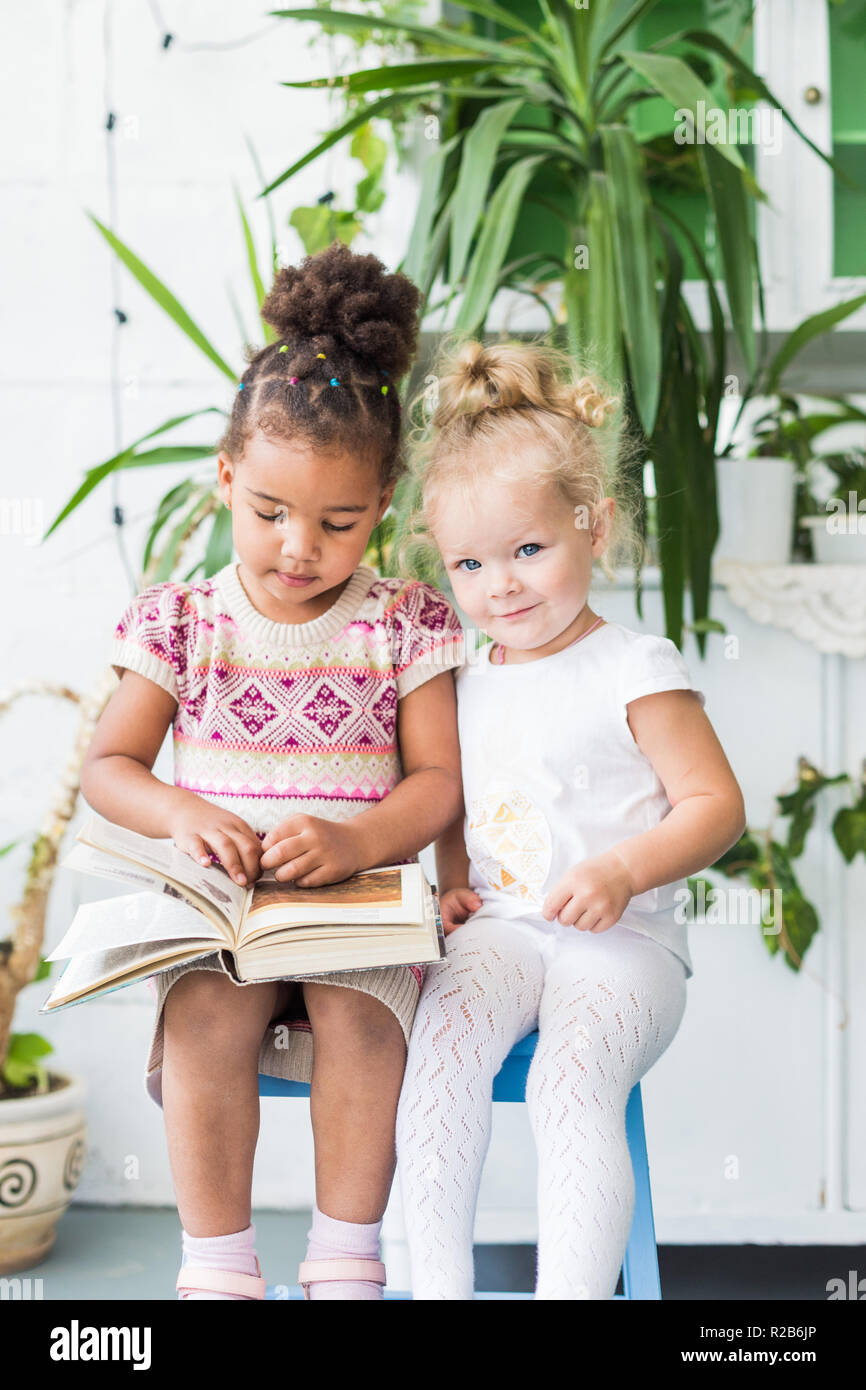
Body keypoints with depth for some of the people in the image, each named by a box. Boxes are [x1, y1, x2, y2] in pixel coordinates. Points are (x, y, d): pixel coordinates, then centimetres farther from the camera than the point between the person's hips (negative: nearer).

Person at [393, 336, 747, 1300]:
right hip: (499, 929, 4)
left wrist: (625, 869, -21)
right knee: (443, 1038, -25)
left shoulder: (635, 668, -3)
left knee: (572, 1078, -29)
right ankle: (437, 1282, -22)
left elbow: (715, 804, -5)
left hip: (620, 940, -4)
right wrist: (453, 883, 9)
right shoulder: (466, 681, 16)